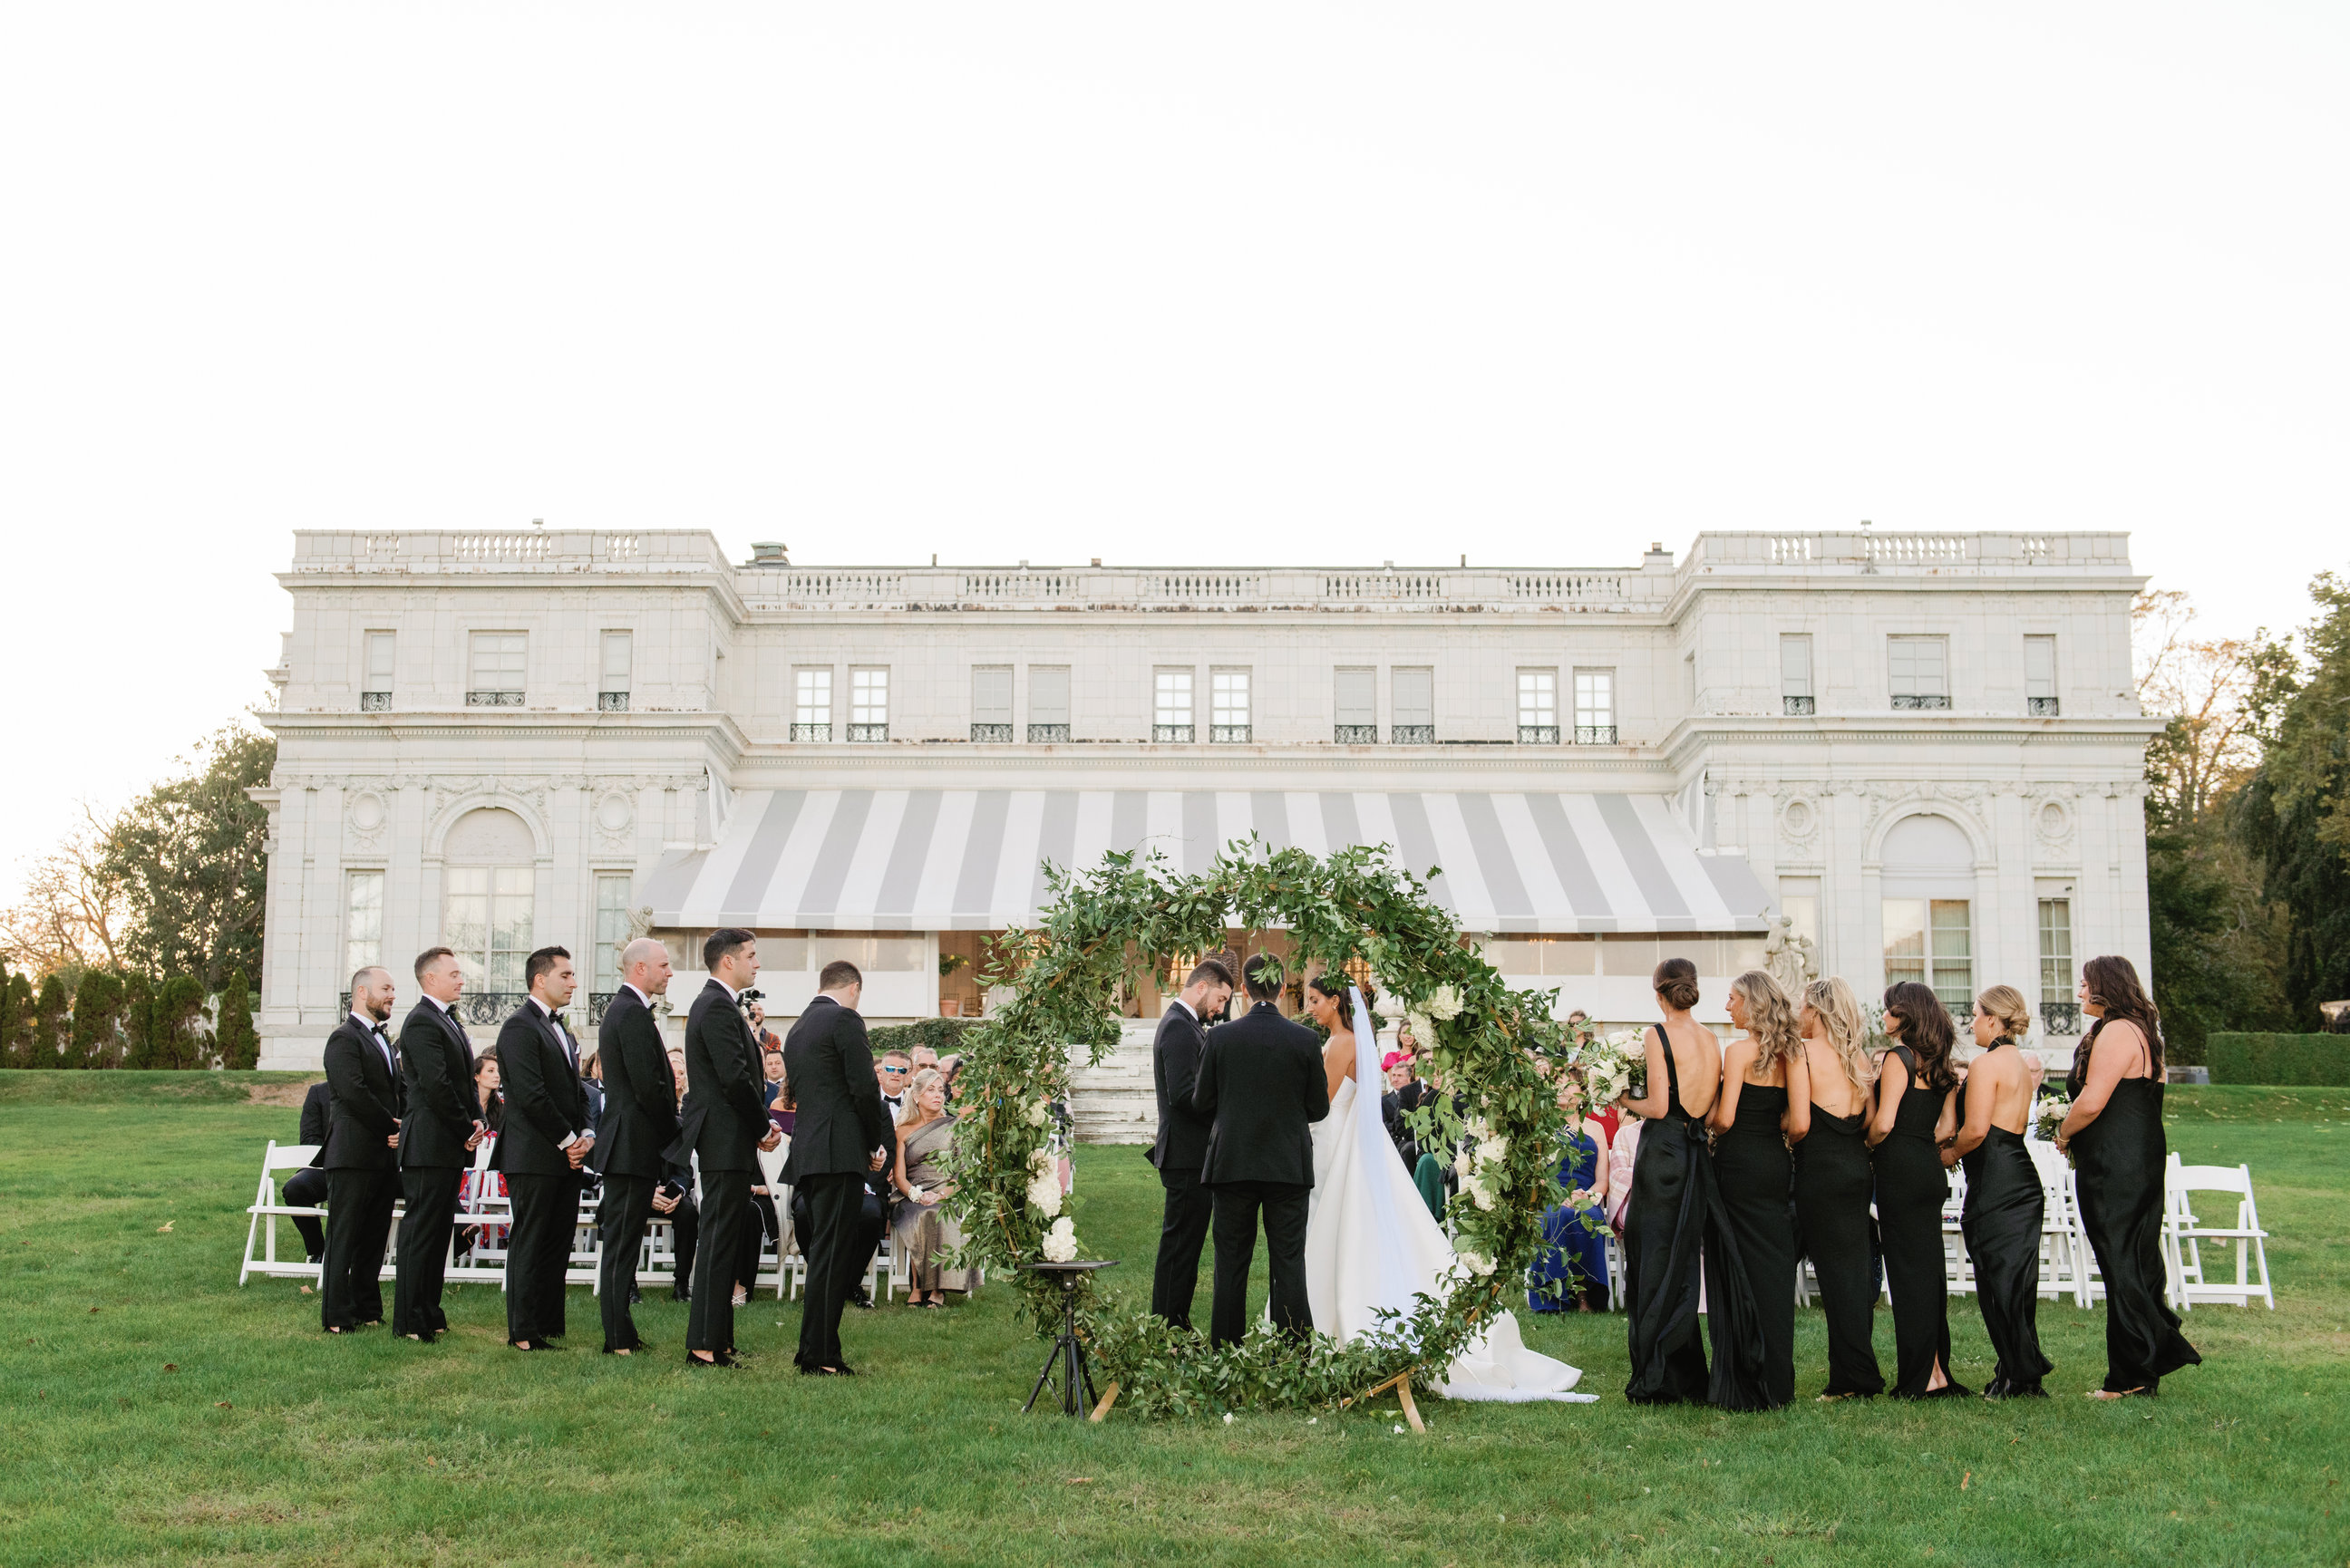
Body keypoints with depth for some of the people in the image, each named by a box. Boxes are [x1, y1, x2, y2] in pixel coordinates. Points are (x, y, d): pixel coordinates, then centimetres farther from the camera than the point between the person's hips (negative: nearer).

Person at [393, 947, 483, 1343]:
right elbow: (436, 1086, -21)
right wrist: (467, 1129, -12)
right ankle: (409, 1321, 0)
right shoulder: (422, 1021, -13)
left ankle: (429, 1312, 20)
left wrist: (473, 1123, 5)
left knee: (439, 1231, 13)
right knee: (420, 1231, -5)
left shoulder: (449, 1020, 19)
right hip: (430, 1144, -10)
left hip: (451, 1146, 10)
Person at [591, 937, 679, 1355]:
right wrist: (673, 1133, -9)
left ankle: (620, 1333, 19)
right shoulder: (633, 1013, -15)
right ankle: (620, 1339, -2)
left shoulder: (620, 1009, 18)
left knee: (619, 1239, 12)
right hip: (635, 1144, -11)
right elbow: (648, 1086, -21)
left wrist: (668, 1133, 14)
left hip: (622, 1143, 11)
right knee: (622, 1240, -6)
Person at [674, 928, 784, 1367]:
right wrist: (764, 1128, -11)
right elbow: (735, 1078, -20)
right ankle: (704, 1345, -5)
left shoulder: (716, 1004, 19)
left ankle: (716, 1342, 19)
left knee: (723, 1243, 13)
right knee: (719, 1242, -8)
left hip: (726, 1143, 11)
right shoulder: (718, 1007, -15)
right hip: (727, 1141, -11)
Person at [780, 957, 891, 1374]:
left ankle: (815, 1350, 17)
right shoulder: (845, 1019, -6)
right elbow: (864, 1089, -13)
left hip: (806, 1152, 9)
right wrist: (876, 1144, 1)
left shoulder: (797, 1029, 21)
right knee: (831, 1253, -8)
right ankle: (820, 1356, -7)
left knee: (822, 1251, 14)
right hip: (840, 1150, -9)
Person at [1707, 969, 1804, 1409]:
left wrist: (1710, 1126, 5)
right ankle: (1779, 1383, 13)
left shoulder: (1739, 1051, -11)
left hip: (1740, 1163, -6)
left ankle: (1748, 1386, 3)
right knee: (1778, 1269, 9)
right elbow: (1800, 1123, -2)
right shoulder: (1792, 1053, 5)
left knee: (1744, 1271, 0)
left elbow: (1724, 1119, -16)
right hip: (1779, 1166, 6)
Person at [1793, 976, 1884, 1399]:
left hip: (1820, 1169, -6)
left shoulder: (1804, 1052, -10)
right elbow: (1872, 1121, 9)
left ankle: (1853, 1377, 0)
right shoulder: (1860, 1058, 9)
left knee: (1834, 1270, -2)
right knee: (1857, 1266, 10)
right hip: (1857, 1167, 7)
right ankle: (1862, 1375, 14)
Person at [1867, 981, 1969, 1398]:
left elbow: (1884, 1123, -18)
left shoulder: (1897, 1058, -12)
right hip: (1930, 1172, 8)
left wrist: (1867, 1146, -1)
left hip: (1901, 1172, -8)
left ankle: (1920, 1379, 0)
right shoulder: (1939, 1063, 12)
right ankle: (1938, 1371, 17)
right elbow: (1948, 1125, 13)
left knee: (1907, 1272, -3)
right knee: (1930, 1270, 12)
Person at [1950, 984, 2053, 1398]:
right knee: (2018, 1279, 12)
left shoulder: (1986, 1064, -12)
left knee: (1998, 1279, -3)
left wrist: (1950, 1153, -2)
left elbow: (1976, 1129, -19)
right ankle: (2026, 1374, 16)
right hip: (2022, 1177, 9)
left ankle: (2016, 1378, -1)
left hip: (1995, 1183, -9)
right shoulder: (2022, 1065, 17)